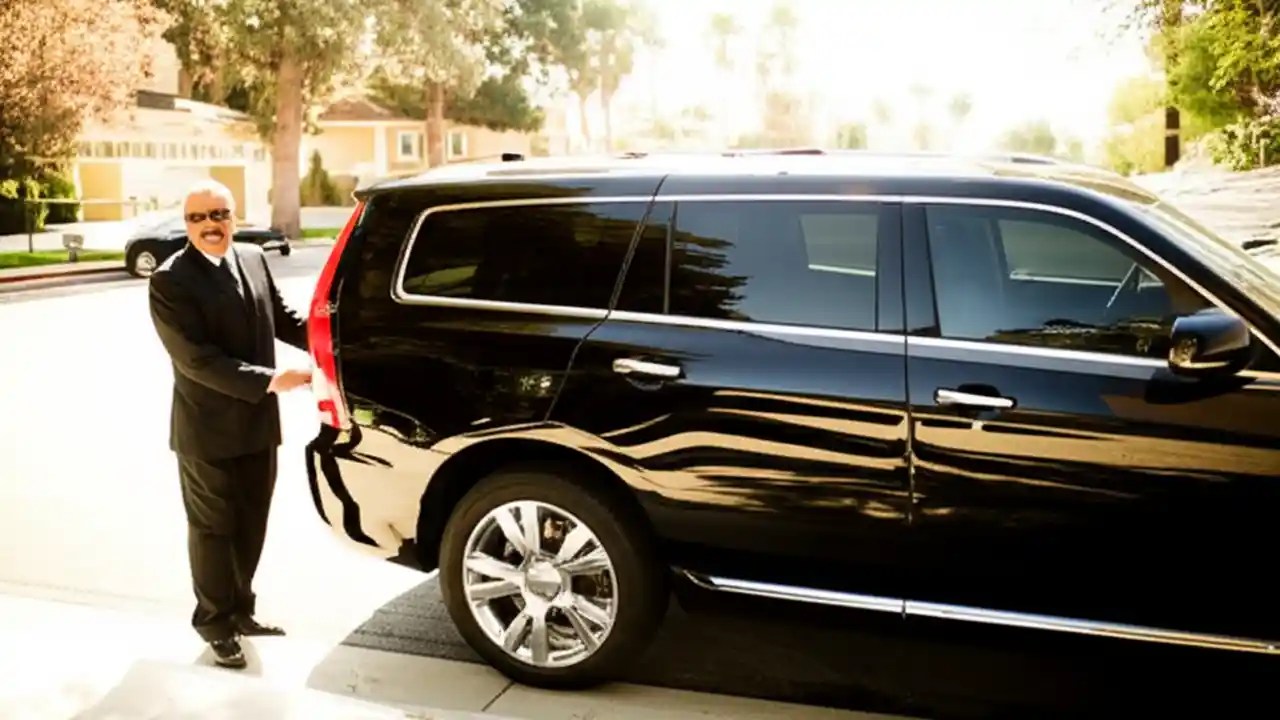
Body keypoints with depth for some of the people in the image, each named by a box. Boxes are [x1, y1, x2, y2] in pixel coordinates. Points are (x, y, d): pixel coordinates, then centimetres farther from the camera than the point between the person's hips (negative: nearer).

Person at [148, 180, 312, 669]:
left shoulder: (254, 259, 3)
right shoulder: (170, 281, -16)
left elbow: (281, 318, 14)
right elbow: (197, 359, -23)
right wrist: (271, 380, -28)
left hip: (258, 423, 6)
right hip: (208, 431, -6)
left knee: (251, 526, 17)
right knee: (213, 530, 8)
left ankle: (240, 610, 34)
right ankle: (215, 623, 25)